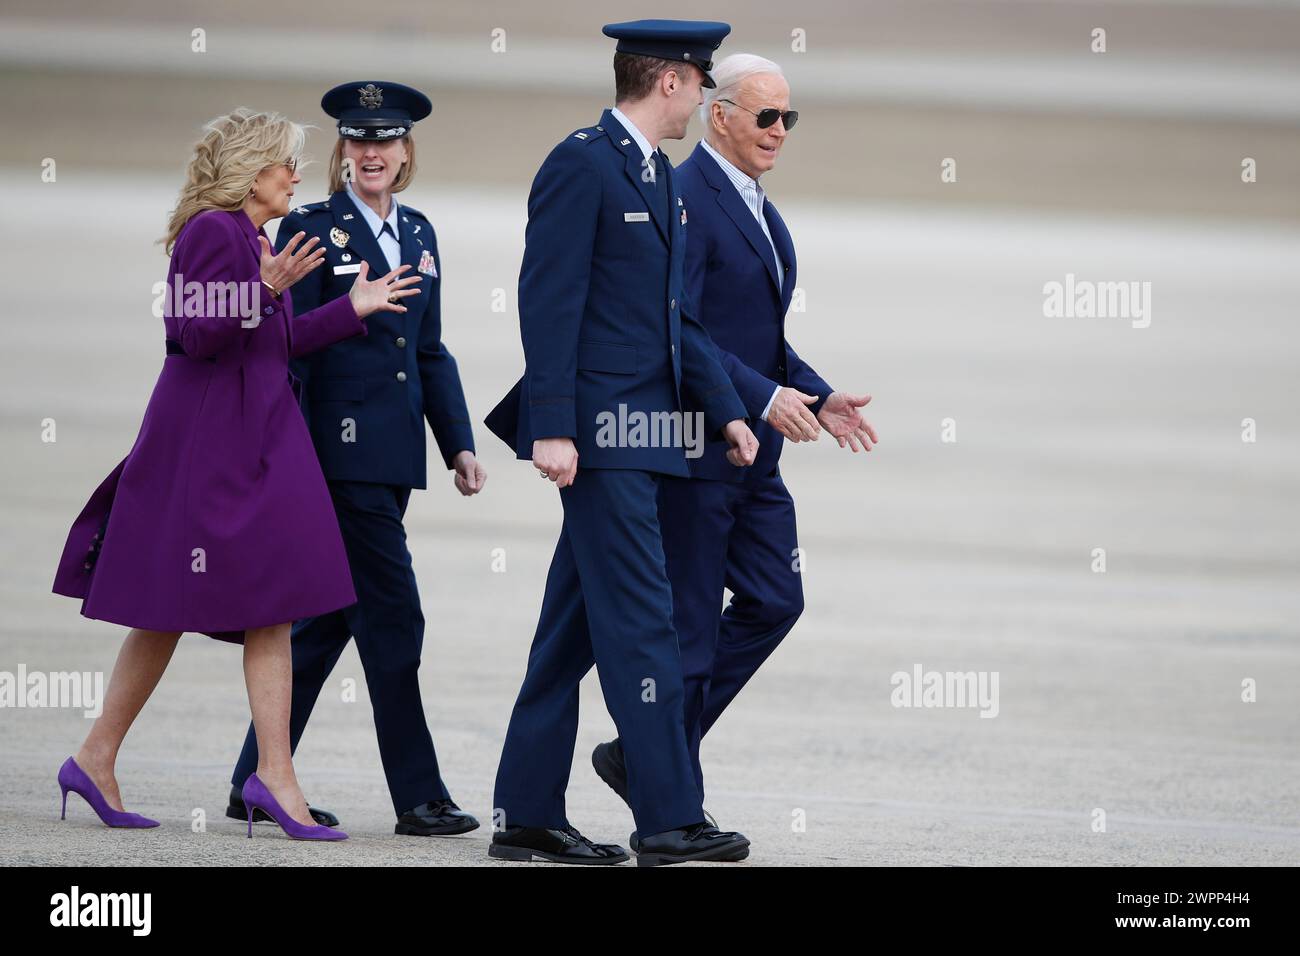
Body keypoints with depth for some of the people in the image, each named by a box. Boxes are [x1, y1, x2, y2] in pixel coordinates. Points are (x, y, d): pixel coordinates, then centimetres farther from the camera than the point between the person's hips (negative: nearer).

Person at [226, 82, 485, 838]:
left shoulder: (418, 235, 15)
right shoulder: (312, 229, -5)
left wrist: (460, 443, 12)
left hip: (394, 456, 7)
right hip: (343, 452, -7)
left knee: (330, 617, 10)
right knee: (392, 617, -7)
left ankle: (257, 783, 17)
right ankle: (418, 797, -3)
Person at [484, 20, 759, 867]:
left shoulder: (663, 180, 17)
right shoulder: (581, 165, -11)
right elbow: (550, 303, -16)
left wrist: (727, 410, 13)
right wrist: (552, 429, -20)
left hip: (645, 431, 9)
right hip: (598, 433, -9)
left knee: (574, 630, 10)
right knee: (642, 622, -9)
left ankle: (528, 816, 13)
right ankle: (670, 820, -7)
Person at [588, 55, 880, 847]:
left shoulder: (761, 212, 17)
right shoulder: (684, 198, -14)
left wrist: (818, 396, 10)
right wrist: (765, 397, -25)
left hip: (752, 454, 10)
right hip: (693, 447, -9)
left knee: (774, 601, 6)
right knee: (689, 623, -3)